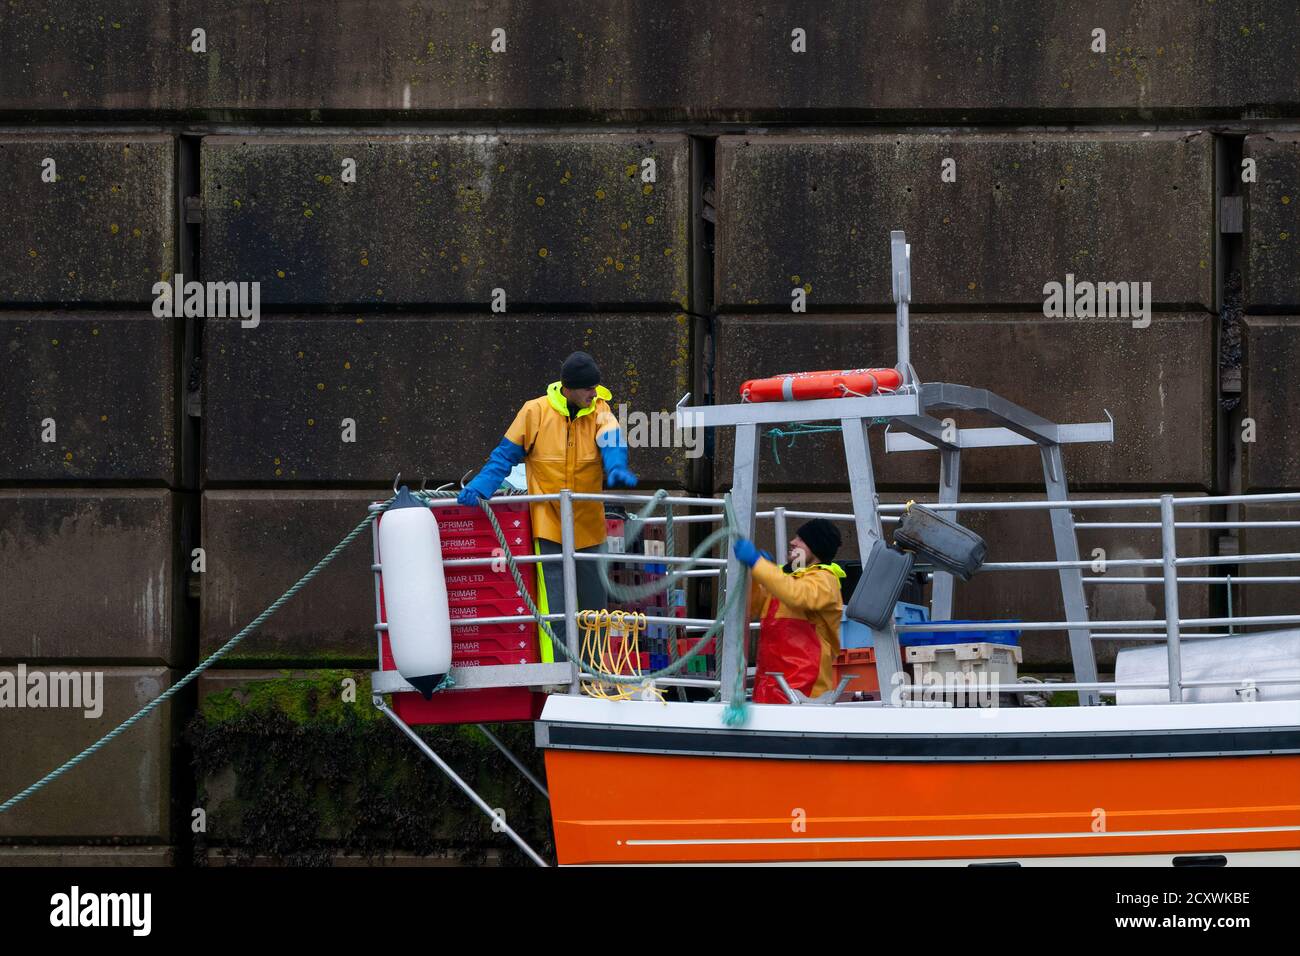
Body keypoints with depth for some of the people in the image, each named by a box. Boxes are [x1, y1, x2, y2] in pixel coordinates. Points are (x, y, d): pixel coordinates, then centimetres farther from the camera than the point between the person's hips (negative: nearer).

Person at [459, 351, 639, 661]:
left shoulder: (599, 410, -1)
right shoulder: (536, 412, -7)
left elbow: (612, 443, -20)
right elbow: (506, 455, 0)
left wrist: (616, 469, -41)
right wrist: (480, 487, -14)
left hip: (589, 528, 3)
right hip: (549, 525, -3)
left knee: (594, 603, 13)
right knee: (554, 608, -9)